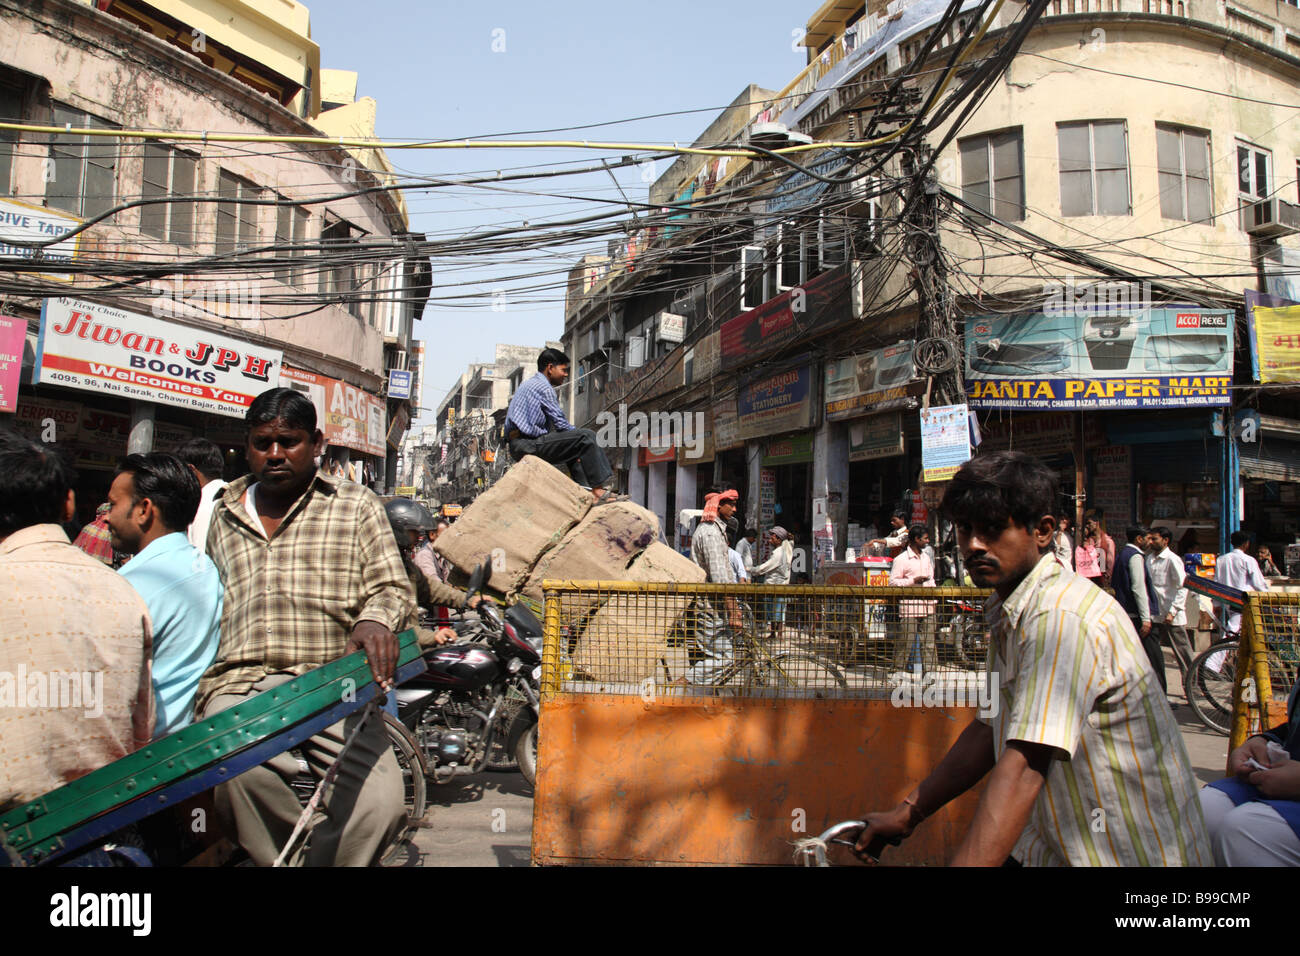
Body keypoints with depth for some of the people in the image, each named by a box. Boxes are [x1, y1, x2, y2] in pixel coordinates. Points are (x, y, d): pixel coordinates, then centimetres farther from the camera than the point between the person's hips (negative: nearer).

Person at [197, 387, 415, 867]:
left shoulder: (356, 505, 15)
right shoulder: (217, 515, 23)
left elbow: (393, 587, 8)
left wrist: (374, 619, -16)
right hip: (238, 686, 2)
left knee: (379, 803, -26)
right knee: (240, 776, -33)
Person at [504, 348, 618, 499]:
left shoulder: (529, 384, 25)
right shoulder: (543, 387, -7)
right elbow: (560, 423, -11)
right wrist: (578, 435, 4)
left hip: (520, 446, 11)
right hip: (529, 445, -11)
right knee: (587, 436, -17)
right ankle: (597, 488, -20)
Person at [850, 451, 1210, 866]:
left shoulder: (1063, 618, -24)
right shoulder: (1007, 612, 6)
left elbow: (1022, 770, -32)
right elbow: (990, 730, 10)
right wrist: (905, 815, 9)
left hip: (1130, 852, -7)